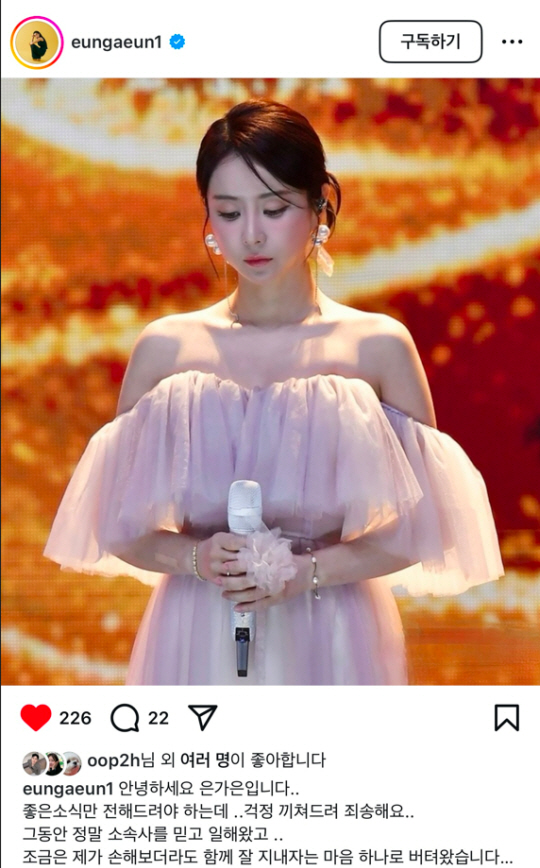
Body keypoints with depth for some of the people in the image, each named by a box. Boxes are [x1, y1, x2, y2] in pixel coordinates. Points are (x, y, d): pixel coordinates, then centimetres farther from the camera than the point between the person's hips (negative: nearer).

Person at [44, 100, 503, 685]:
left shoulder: (380, 347, -5)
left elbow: (420, 526, -2)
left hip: (332, 641, -1)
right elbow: (121, 526, 2)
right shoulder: (165, 348, -2)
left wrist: (310, 570, -14)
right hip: (199, 640, 1)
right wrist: (195, 558, -15)